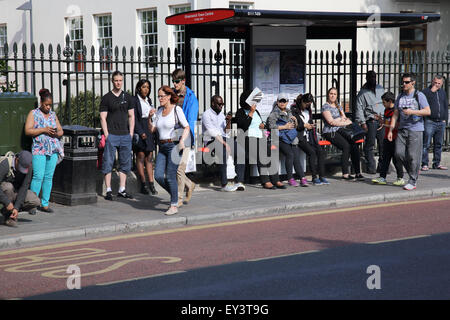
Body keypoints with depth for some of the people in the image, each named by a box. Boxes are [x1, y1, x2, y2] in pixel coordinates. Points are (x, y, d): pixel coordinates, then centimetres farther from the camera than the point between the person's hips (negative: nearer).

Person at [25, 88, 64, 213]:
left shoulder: (53, 115, 17)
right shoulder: (33, 113, 4)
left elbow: (61, 130, 19)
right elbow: (28, 131, -5)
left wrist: (57, 133, -4)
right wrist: (43, 130, -13)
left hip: (53, 150, 4)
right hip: (39, 150, -4)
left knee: (49, 177, 3)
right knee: (38, 176, -11)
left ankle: (45, 204, 8)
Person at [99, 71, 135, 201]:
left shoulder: (128, 97, 12)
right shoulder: (106, 98, 1)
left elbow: (131, 116, 14)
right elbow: (103, 118, -2)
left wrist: (131, 133, 5)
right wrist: (106, 134, -10)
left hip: (125, 135, 4)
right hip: (111, 135, -4)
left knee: (125, 163, 6)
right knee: (108, 163, -3)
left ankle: (122, 190, 14)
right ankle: (108, 190, 2)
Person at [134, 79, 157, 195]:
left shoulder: (149, 100, 18)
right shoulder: (135, 101, -4)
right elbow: (134, 118, -10)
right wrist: (141, 132, -15)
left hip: (149, 130, 7)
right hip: (139, 130, -7)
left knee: (149, 157, 3)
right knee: (140, 157, -4)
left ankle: (151, 183, 1)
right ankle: (143, 185, -4)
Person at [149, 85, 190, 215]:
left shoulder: (177, 110, -5)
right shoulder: (159, 111, 13)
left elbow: (187, 127, -6)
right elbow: (152, 130, 13)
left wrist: (182, 140, -20)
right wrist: (150, 117, -3)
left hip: (174, 145, -6)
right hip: (162, 147, 6)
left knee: (170, 176, -7)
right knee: (158, 176, -3)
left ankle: (174, 205, 4)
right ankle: (175, 195, 20)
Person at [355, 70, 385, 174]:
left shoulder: (380, 89, 17)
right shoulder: (363, 93, 1)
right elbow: (359, 108, -3)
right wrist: (362, 122, -11)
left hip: (382, 120, 4)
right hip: (371, 121, -4)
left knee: (383, 144, 2)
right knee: (370, 144, -6)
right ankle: (370, 167, -2)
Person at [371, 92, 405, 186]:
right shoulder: (386, 110, 14)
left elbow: (398, 126, -18)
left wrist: (386, 126, -17)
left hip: (395, 138, -8)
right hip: (387, 138, 8)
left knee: (396, 159, -1)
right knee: (385, 158, 8)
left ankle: (400, 178, 8)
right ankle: (382, 177, 11)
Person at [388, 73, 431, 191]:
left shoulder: (419, 96, -1)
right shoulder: (400, 97, 13)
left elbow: (428, 111, -8)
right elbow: (395, 114, 15)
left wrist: (412, 111, -18)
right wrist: (391, 130, 8)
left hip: (415, 129, -5)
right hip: (402, 129, 5)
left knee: (413, 156, -6)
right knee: (399, 153, -4)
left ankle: (412, 181, 2)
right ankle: (413, 171, 20)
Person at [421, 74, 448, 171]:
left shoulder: (443, 92, 17)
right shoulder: (426, 91, 0)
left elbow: (446, 107, 22)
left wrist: (445, 120, 13)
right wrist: (432, 91, -16)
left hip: (441, 122, 5)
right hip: (429, 122, -5)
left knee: (439, 144, 9)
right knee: (426, 144, -7)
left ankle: (437, 163, 17)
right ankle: (424, 164, -5)